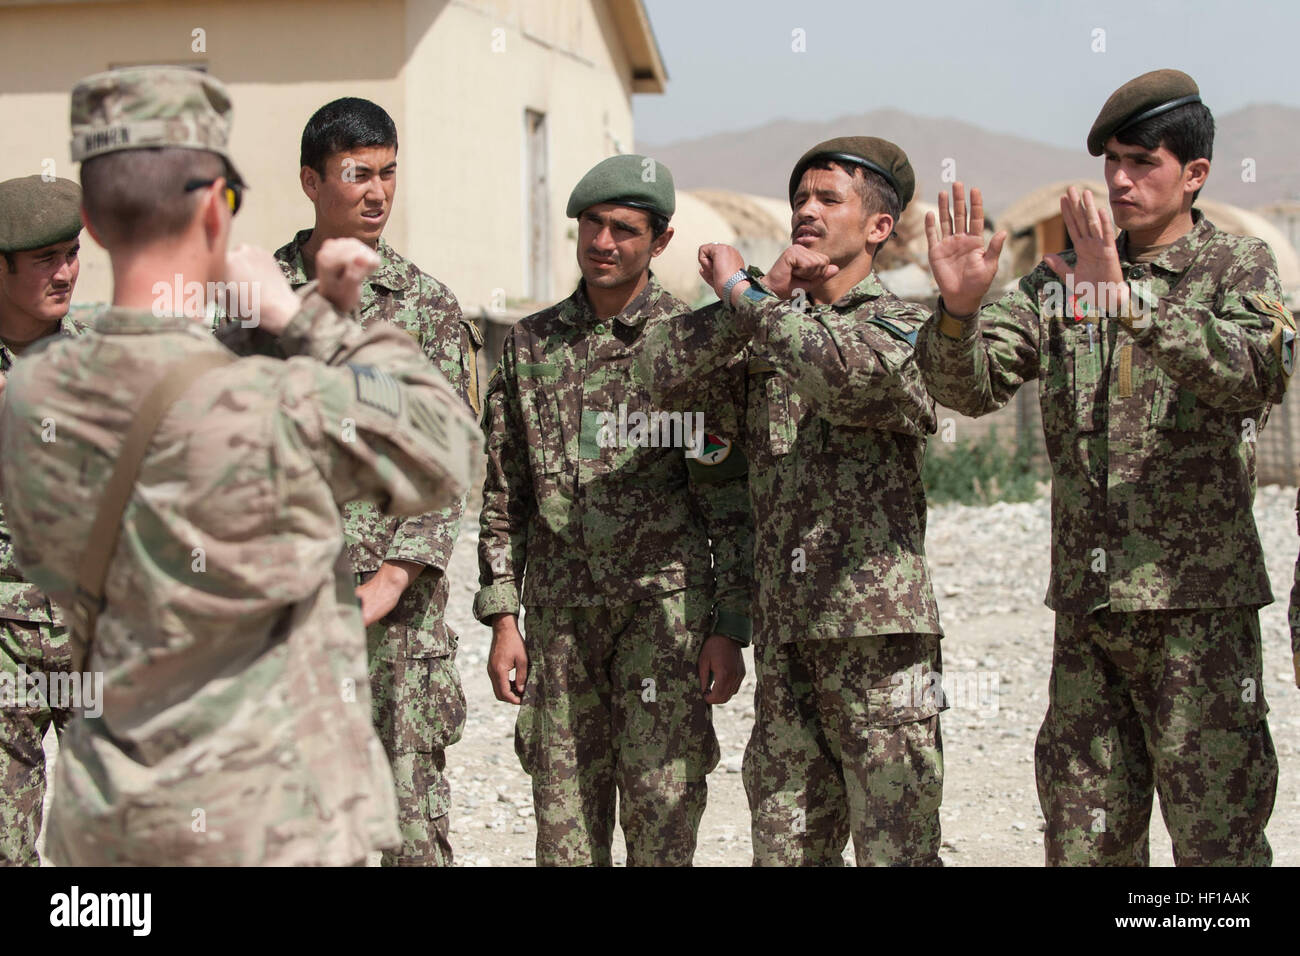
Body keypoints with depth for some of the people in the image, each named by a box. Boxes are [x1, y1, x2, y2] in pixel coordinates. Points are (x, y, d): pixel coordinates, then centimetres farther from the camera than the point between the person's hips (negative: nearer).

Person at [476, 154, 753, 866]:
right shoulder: (531, 345, 10)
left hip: (665, 606, -3)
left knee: (662, 818, -5)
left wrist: (730, 628, -6)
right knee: (565, 829, 5)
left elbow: (732, 500, -1)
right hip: (560, 617, 3)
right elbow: (503, 494, 12)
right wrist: (503, 618, 5)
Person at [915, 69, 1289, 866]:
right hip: (1086, 599, 4)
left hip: (1199, 600, -4)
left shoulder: (1238, 269, 1)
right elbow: (972, 386, 1)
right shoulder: (1062, 282, 12)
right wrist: (959, 307, -20)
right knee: (1084, 836, 8)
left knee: (1218, 834, -2)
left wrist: (1129, 301, -29)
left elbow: (1261, 372, -20)